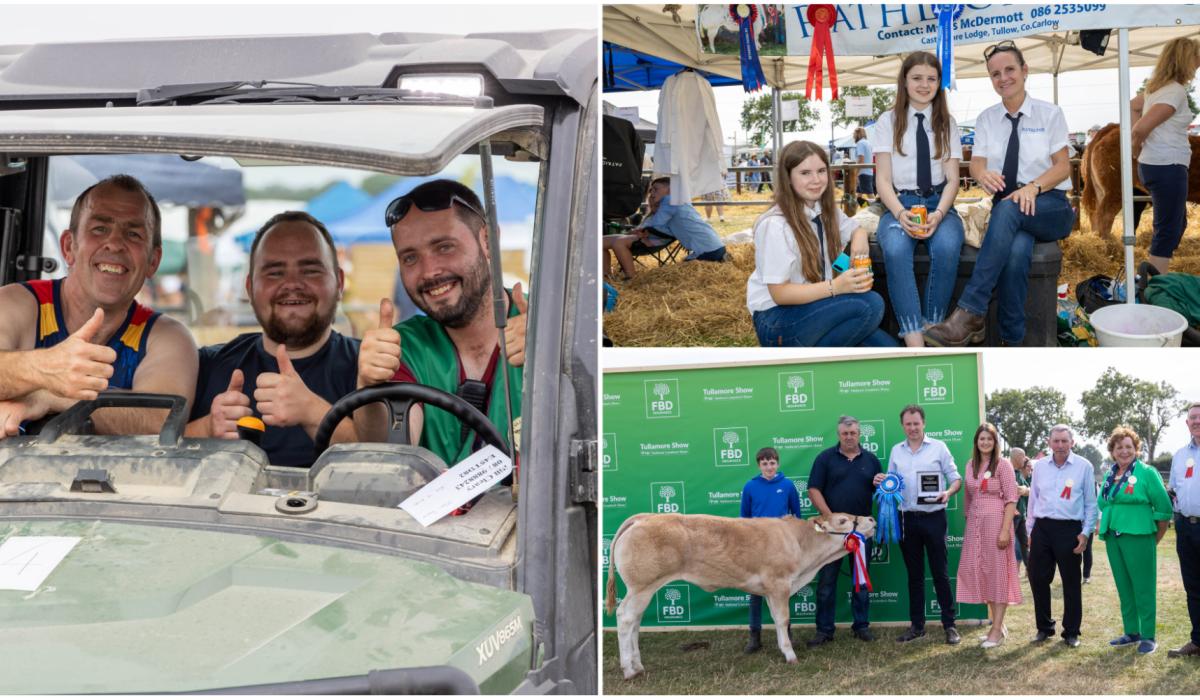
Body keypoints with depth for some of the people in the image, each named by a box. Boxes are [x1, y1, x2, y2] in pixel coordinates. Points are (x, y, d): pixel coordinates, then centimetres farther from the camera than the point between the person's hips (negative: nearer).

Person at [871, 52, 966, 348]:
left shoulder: (947, 123, 12)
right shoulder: (888, 121, 7)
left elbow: (952, 179, 5)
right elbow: (884, 180, 1)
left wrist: (939, 214, -17)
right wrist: (901, 214, -20)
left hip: (939, 203, 1)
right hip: (899, 204, -1)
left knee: (947, 248, -36)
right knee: (896, 250, -36)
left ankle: (932, 329, -25)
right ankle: (915, 344, -41)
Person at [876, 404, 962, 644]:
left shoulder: (938, 447, 1)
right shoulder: (896, 451, 11)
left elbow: (956, 479, 1)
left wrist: (948, 492, -20)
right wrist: (882, 482, -5)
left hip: (933, 517, -3)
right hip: (907, 518, 3)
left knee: (940, 573, -2)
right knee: (914, 574, 9)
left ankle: (950, 625, 3)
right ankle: (917, 625, 15)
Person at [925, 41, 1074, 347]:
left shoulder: (1049, 114, 5)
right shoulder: (987, 119, 13)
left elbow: (1063, 167, 0)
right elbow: (976, 163, 3)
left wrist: (1033, 187, -21)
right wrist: (983, 174, -24)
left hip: (1050, 207, -2)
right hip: (1006, 209, 2)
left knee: (1008, 209, -38)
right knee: (1017, 251, -36)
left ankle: (969, 314, -46)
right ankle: (1012, 342, -34)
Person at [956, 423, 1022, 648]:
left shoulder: (1003, 464, -6)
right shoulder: (970, 465, 11)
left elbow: (1011, 499, -10)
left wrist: (1005, 530, -17)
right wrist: (967, 523, 11)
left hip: (996, 521, -6)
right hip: (975, 524, 6)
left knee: (997, 573, -2)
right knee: (979, 572, 7)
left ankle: (997, 630, 0)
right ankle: (997, 624, 18)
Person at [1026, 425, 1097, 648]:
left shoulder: (1084, 467, -1)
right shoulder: (1040, 466, 8)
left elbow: (1090, 503, 2)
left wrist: (1085, 533, -4)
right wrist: (1030, 531, 13)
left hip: (1069, 529, -3)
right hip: (1042, 528, 3)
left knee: (1071, 583, 3)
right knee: (1037, 579, 4)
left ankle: (1071, 632, 14)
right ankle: (1044, 628, 19)